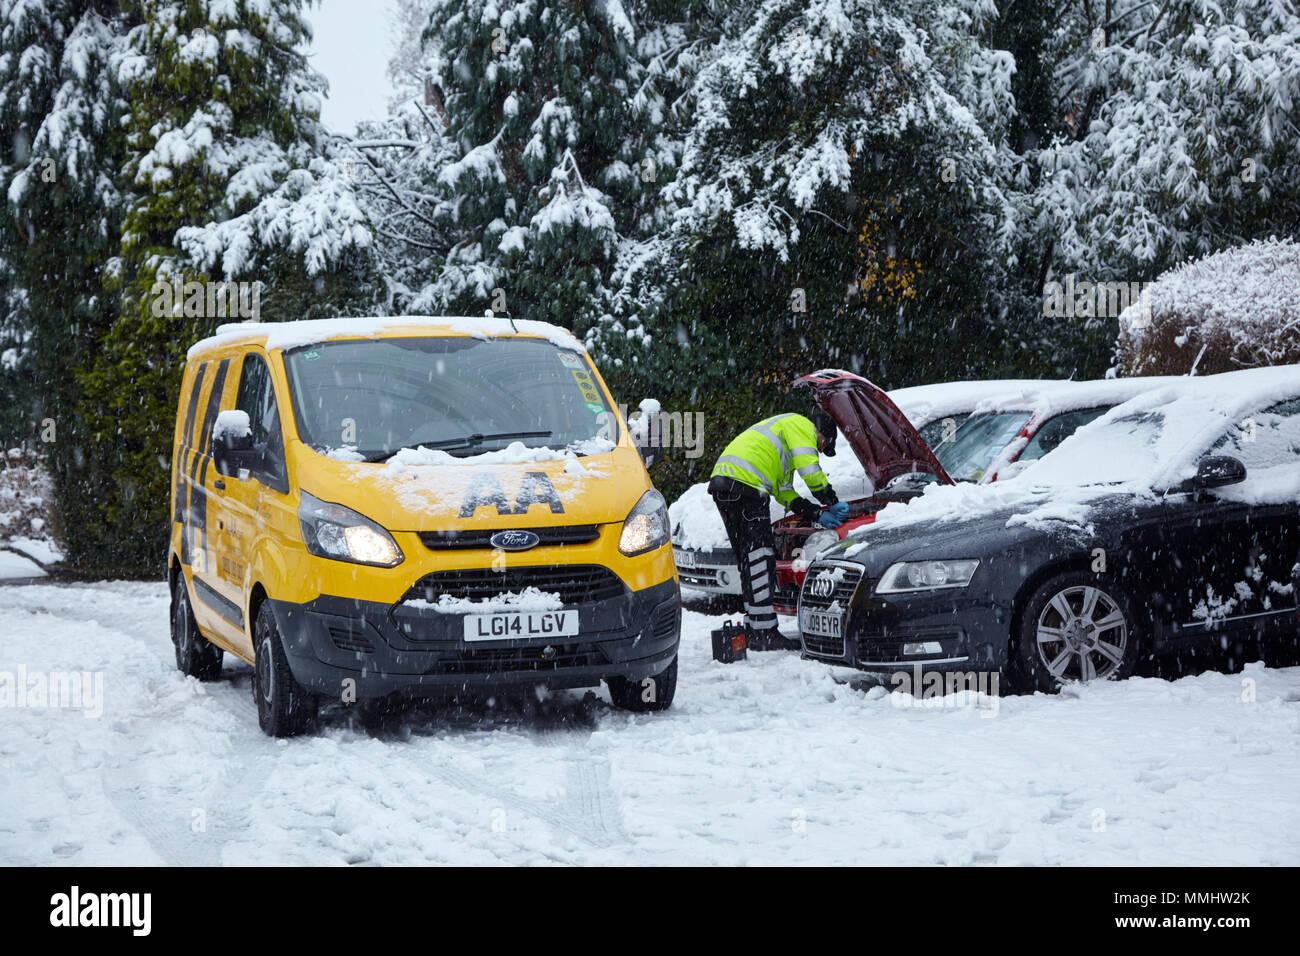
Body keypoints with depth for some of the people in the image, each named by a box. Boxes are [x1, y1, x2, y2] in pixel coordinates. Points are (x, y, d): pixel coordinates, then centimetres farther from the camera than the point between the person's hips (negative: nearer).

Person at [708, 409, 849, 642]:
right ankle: (763, 633, -9)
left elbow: (784, 492, 31)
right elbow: (810, 472, -5)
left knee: (750, 561, 15)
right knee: (759, 557, -8)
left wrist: (817, 514, 22)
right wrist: (833, 502, 8)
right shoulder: (801, 425, 6)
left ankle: (756, 628, 17)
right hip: (743, 484, -10)